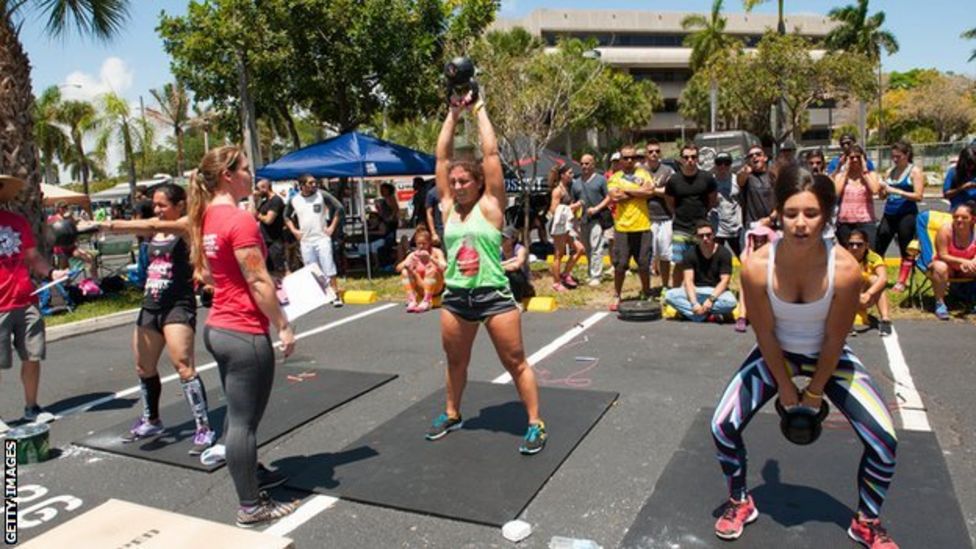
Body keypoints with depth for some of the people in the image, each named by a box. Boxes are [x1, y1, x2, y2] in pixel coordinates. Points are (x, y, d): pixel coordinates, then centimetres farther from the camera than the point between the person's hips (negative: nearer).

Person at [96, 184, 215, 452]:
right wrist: (102, 225, -23)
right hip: (151, 305, 8)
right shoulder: (153, 228, 12)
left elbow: (149, 225, -22)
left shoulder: (186, 226, -7)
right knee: (144, 367, 17)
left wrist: (112, 225, -31)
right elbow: (139, 227, -5)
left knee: (183, 366, -15)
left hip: (179, 305, -8)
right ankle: (150, 421, 37)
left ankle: (204, 429, -8)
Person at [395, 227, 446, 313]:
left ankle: (427, 301, -30)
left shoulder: (436, 252, -6)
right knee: (405, 271, -16)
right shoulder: (413, 254, 2)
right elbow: (398, 268, -9)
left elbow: (444, 267, -25)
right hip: (421, 288, 3)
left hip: (435, 287, -3)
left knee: (431, 268, -29)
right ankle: (411, 301, -25)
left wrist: (430, 258, -39)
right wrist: (406, 264, -31)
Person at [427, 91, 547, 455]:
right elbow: (442, 156, 5)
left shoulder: (490, 205, -6)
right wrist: (453, 114, 5)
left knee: (515, 362, 4)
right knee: (455, 362, 19)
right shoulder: (448, 206, 5)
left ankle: (536, 424, 14)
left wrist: (479, 110, -2)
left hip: (494, 295, -5)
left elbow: (490, 153, -9)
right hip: (455, 297, 5)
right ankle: (452, 415, 39)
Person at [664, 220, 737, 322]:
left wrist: (711, 299, -28)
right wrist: (694, 303, -29)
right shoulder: (691, 254, -3)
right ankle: (709, 315, -29)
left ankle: (688, 310, -26)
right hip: (695, 291, 2)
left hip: (716, 291, -1)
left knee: (731, 302, -36)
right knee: (669, 295, -25)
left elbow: (724, 280, -13)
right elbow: (688, 280, -13)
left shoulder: (724, 253, -6)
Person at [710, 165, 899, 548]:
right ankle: (740, 504, 19)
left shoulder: (845, 269, -30)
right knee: (723, 426, -10)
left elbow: (834, 339, -17)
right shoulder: (757, 266, -29)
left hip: (829, 357, 0)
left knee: (883, 439, -11)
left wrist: (815, 391, -7)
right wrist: (785, 388, -7)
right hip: (776, 354, 0)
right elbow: (765, 335, -17)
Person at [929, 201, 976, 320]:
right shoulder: (945, 230, -23)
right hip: (948, 267, -3)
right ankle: (940, 303, -23)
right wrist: (962, 261, -35)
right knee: (940, 267, -36)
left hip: (966, 270, 3)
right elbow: (942, 256, -22)